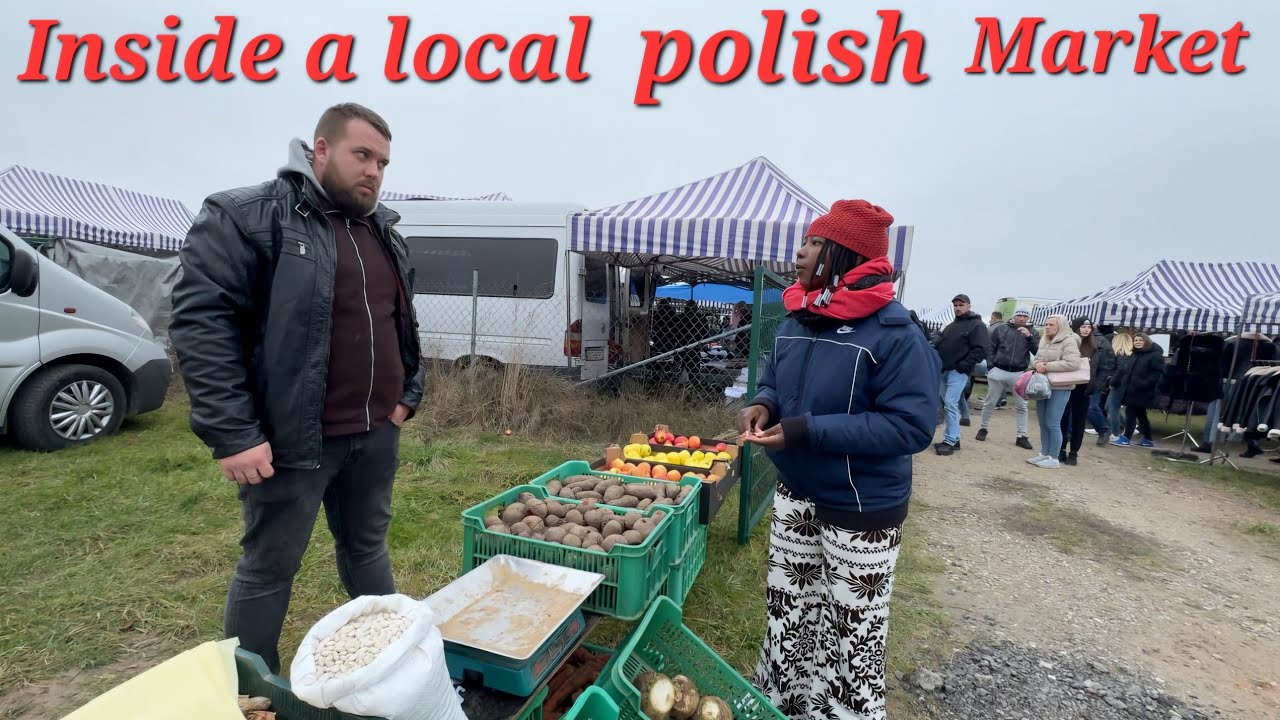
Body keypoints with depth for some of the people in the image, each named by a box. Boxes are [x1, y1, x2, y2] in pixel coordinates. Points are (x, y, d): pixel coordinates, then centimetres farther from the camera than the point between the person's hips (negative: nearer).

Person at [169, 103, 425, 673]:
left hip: (377, 433, 6)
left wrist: (408, 392, 11)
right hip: (295, 438, -6)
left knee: (367, 547, 21)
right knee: (269, 567, 11)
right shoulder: (246, 217, -9)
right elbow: (200, 322, -15)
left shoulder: (382, 230, 12)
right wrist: (233, 433, -18)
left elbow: (402, 320, 20)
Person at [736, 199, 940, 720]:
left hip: (860, 509, -7)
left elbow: (912, 426, -25)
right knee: (787, 609, 21)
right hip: (795, 493, 7)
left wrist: (808, 430, -29)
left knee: (853, 629, 13)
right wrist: (764, 404, -9)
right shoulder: (797, 319, 1)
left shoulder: (893, 331, -22)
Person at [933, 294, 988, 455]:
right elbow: (941, 345, 24)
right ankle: (954, 438, 15)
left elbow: (980, 350, -12)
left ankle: (950, 441, -8)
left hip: (958, 372, -8)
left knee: (951, 404, -12)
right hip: (944, 371, 8)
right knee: (949, 405, 8)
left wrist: (963, 365, -18)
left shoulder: (977, 325, -3)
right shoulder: (951, 326, 21)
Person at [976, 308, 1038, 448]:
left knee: (1021, 405, 3)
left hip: (1019, 374, 1)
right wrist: (990, 366, -5)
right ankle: (983, 428, 22)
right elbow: (990, 348, 4)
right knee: (990, 402, 7)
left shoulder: (1031, 333, 6)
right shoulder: (1001, 329, 3)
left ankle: (1022, 436, 10)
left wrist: (1029, 337, -15)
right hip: (998, 371, -1)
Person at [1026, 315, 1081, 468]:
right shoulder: (1045, 341, 14)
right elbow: (1037, 358, 17)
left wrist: (1047, 366, -18)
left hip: (1059, 388, -7)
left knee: (1052, 424, -4)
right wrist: (1038, 364, -7)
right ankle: (1044, 454, 21)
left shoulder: (1069, 341, -10)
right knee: (1043, 423, 12)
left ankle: (1053, 458, 5)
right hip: (1043, 386, 8)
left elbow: (1073, 363, -20)